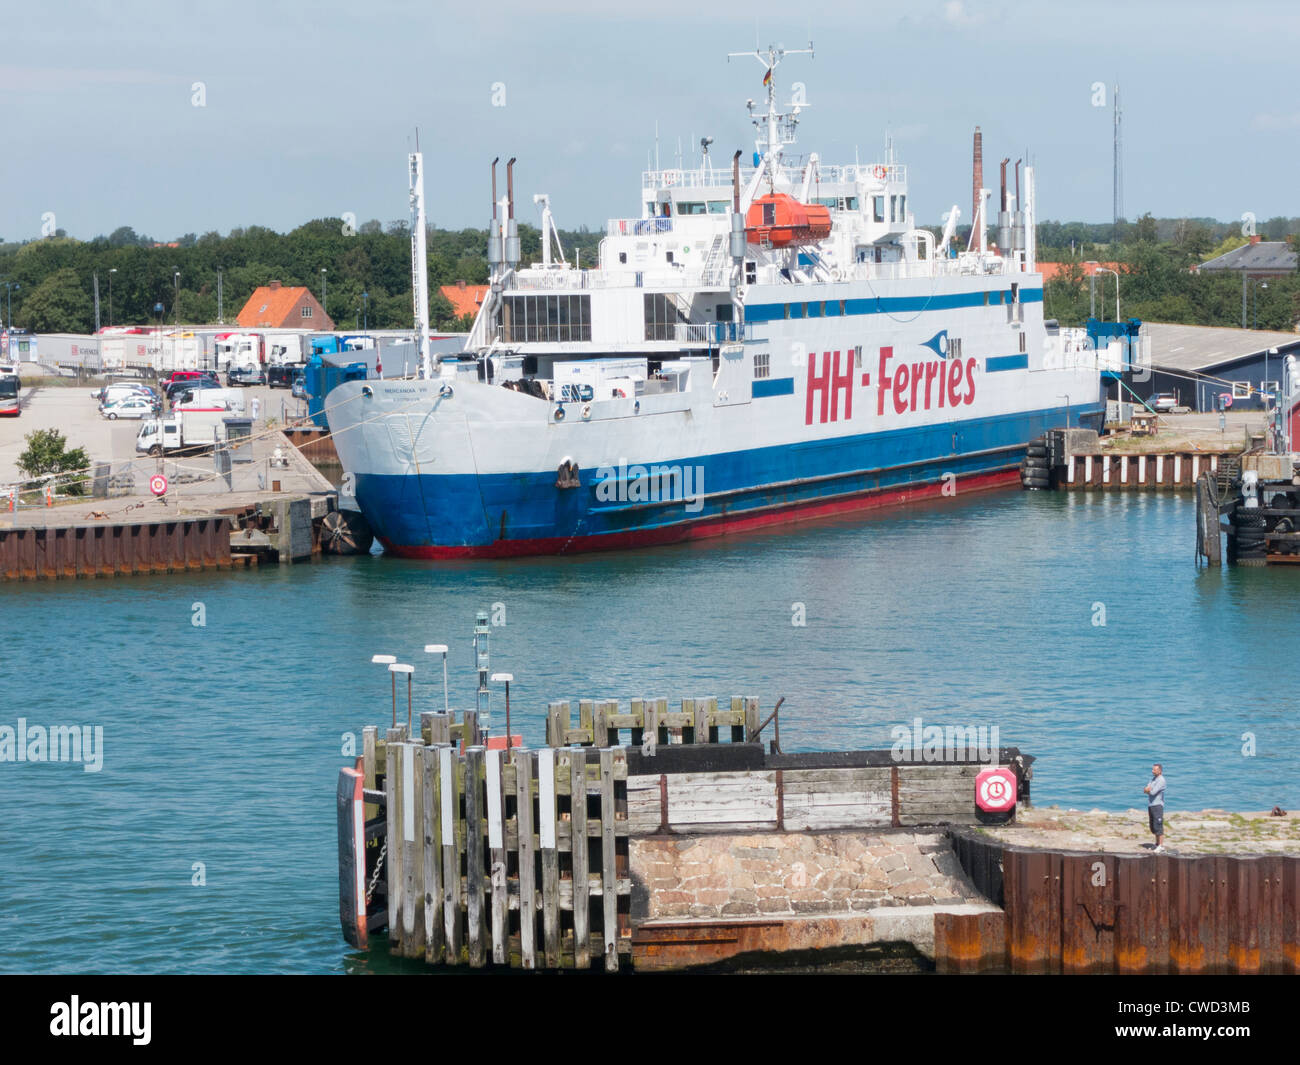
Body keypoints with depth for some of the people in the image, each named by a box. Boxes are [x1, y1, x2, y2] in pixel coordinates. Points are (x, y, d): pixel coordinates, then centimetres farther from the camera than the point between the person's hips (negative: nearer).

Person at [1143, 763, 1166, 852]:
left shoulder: (1161, 780, -13)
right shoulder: (1153, 779, 15)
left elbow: (1153, 792, -20)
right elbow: (1145, 790, 9)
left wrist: (1148, 789, 0)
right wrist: (1149, 789, -13)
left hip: (1157, 805, -9)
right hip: (1151, 805, 9)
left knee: (1158, 826, -11)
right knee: (1153, 826, 15)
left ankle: (1161, 846, -10)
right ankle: (1157, 844, 25)